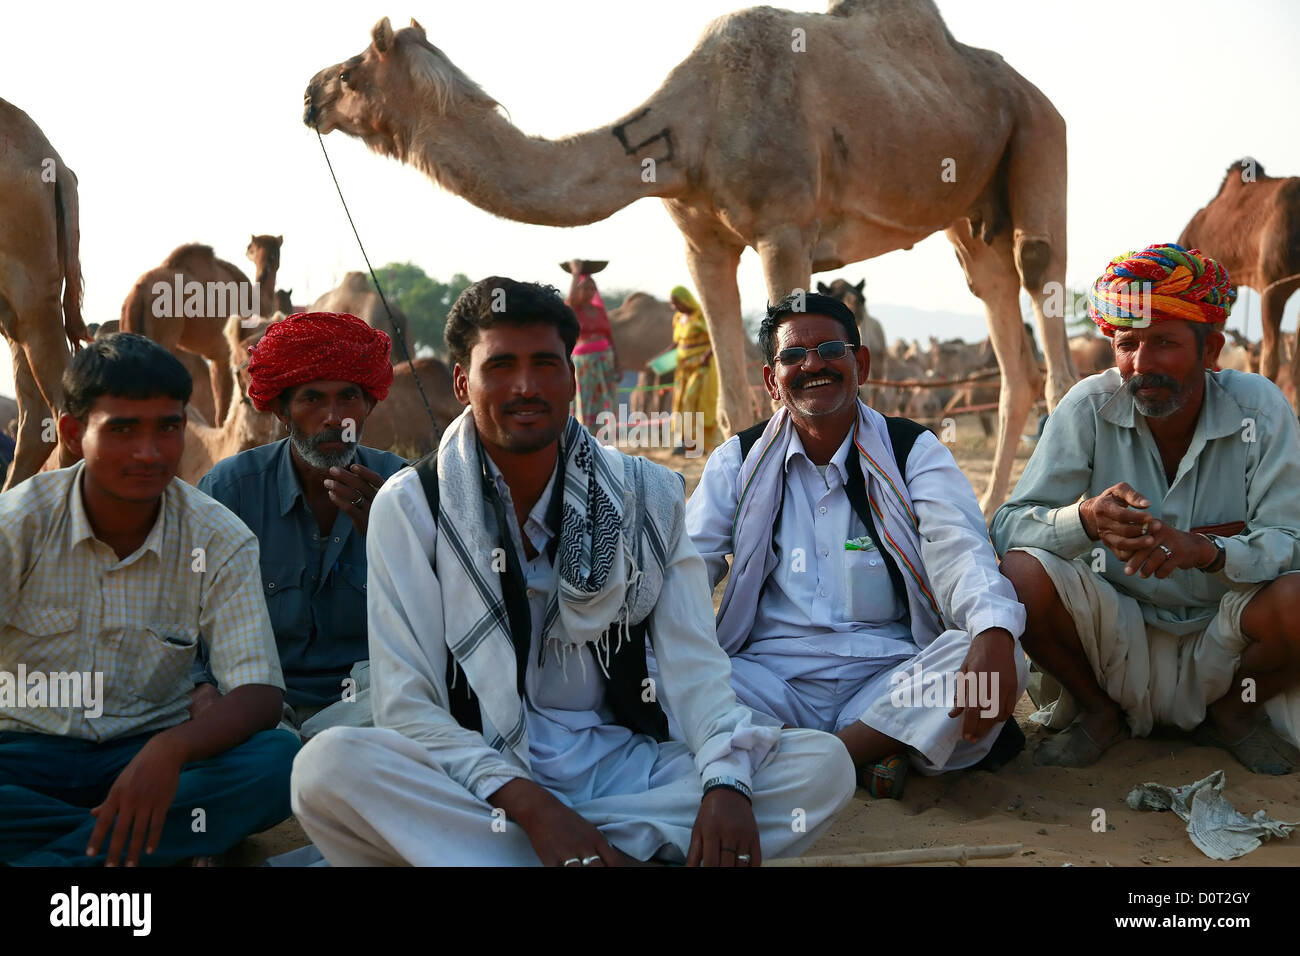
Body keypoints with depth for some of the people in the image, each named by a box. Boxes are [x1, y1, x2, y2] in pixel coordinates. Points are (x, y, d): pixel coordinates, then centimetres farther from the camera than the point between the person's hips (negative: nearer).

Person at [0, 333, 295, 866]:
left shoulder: (220, 543, -6)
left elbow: (260, 695, -14)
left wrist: (170, 750, -36)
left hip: (149, 757, 1)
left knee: (278, 762, -29)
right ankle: (180, 842, -22)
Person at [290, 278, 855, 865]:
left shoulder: (648, 497, 4)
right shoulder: (410, 507, -2)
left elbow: (695, 668, -3)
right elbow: (406, 706, -9)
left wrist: (726, 784, -25)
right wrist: (530, 805, -24)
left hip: (619, 765, 3)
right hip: (475, 780, -2)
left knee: (822, 765, -20)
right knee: (327, 766, -33)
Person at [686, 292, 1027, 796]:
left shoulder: (913, 451, 9)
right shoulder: (739, 462, 14)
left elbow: (959, 551, -7)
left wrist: (994, 634, -30)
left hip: (889, 678, 0)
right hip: (769, 678, 0)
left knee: (1001, 661, -29)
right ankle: (869, 753, -26)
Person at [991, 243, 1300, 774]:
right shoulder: (1089, 407, -10)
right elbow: (1008, 525, -15)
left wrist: (1204, 549, -37)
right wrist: (1086, 518, -37)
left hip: (1221, 644, 0)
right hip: (1119, 644, 0)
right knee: (1022, 574, -27)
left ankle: (1233, 714, 5)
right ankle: (1097, 711, 4)